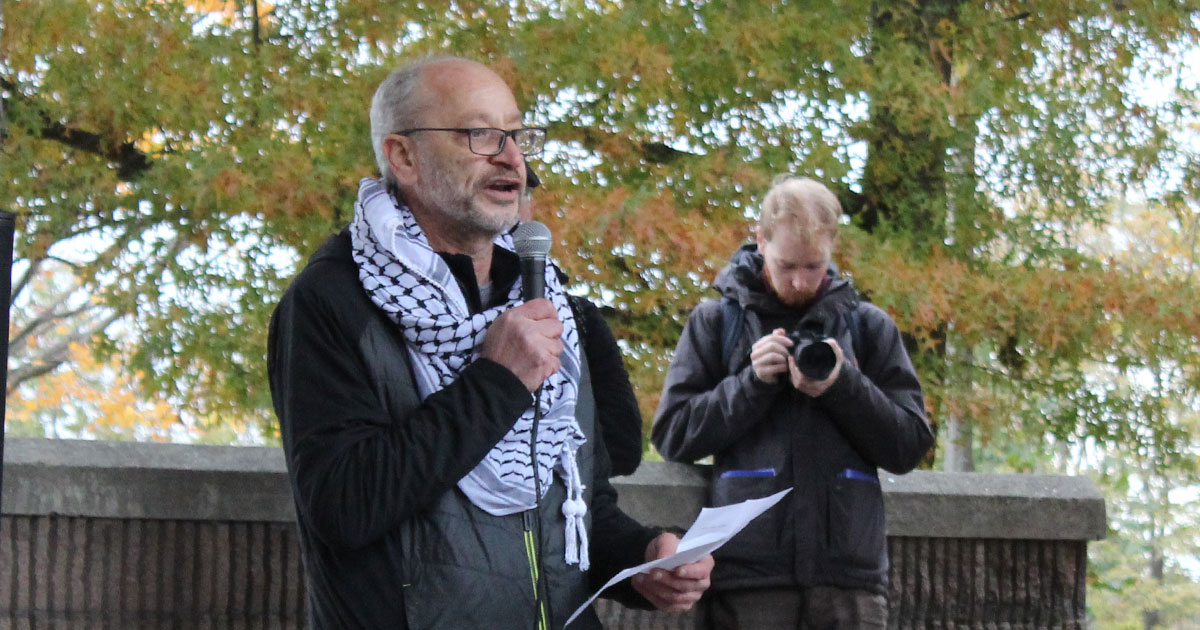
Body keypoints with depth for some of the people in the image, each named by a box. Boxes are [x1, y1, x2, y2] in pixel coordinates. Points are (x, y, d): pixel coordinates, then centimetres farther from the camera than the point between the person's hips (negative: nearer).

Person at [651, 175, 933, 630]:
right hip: (749, 571, -1)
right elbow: (672, 436, 5)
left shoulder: (870, 327, 13)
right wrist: (754, 382, -7)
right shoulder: (716, 321, 10)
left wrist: (842, 386, -8)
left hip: (849, 573, 1)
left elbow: (910, 446, 8)